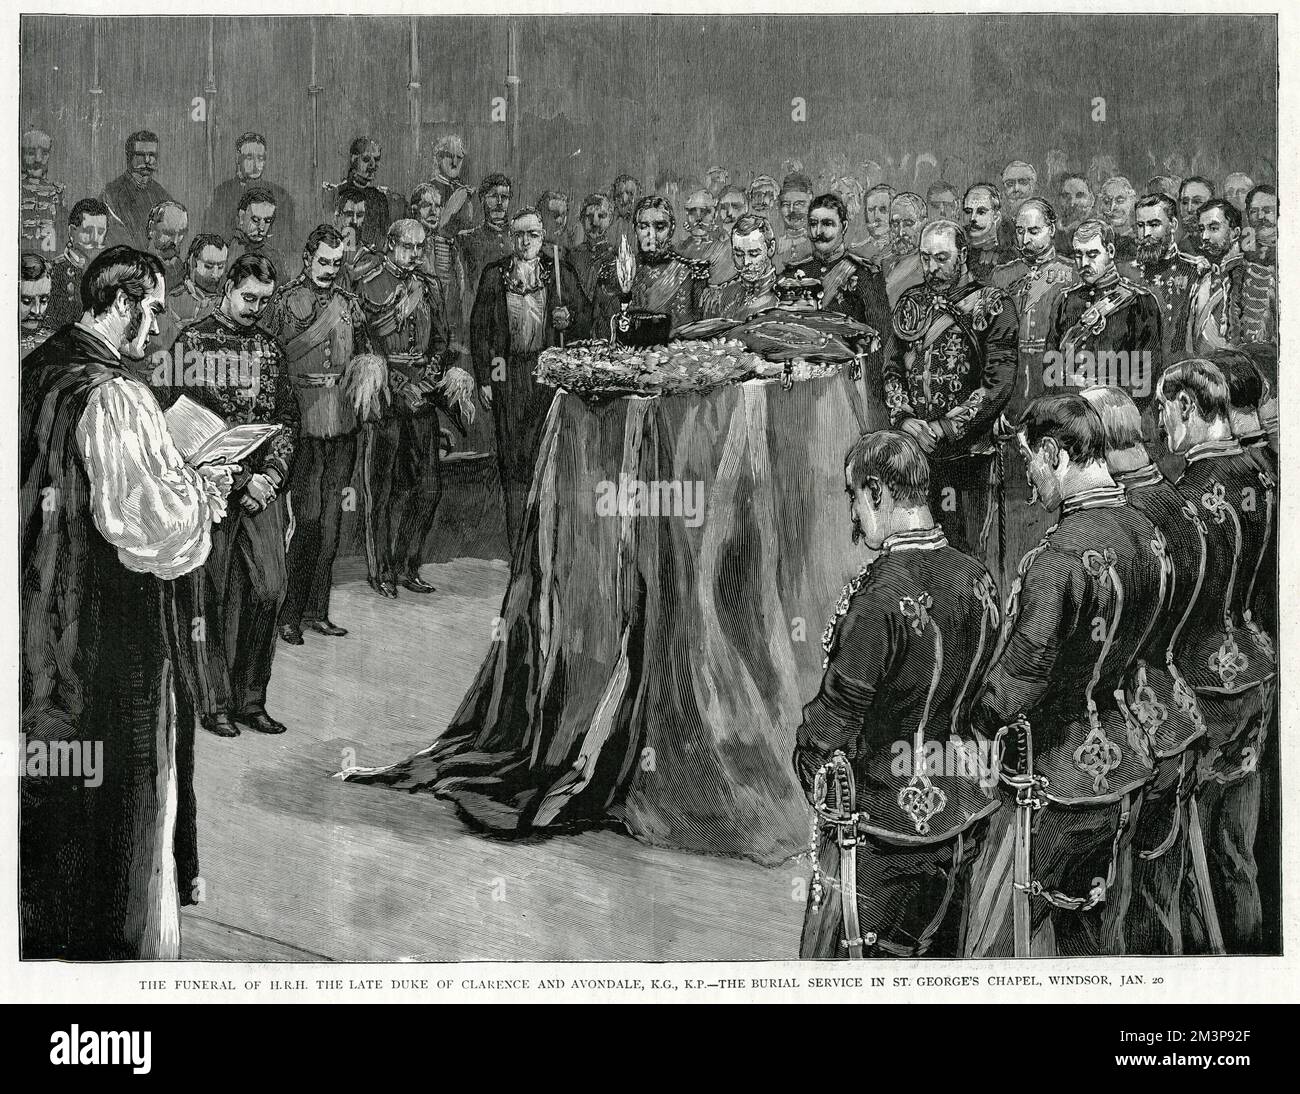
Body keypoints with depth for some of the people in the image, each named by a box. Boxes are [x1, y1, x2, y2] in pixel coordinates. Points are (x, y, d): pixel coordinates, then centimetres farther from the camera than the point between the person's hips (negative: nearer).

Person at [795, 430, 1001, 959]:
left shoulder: (882, 596, -23)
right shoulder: (976, 579, 0)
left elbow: (834, 717, -18)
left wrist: (810, 757, 1)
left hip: (877, 830, -8)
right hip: (960, 821, 8)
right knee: (936, 959, 21)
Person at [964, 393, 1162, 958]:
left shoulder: (1059, 560, -25)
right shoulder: (1147, 535, 1)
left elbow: (1015, 683, -22)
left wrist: (973, 721, -4)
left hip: (1052, 788, -8)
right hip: (1123, 772, 8)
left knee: (999, 947, 4)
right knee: (1098, 942, 22)